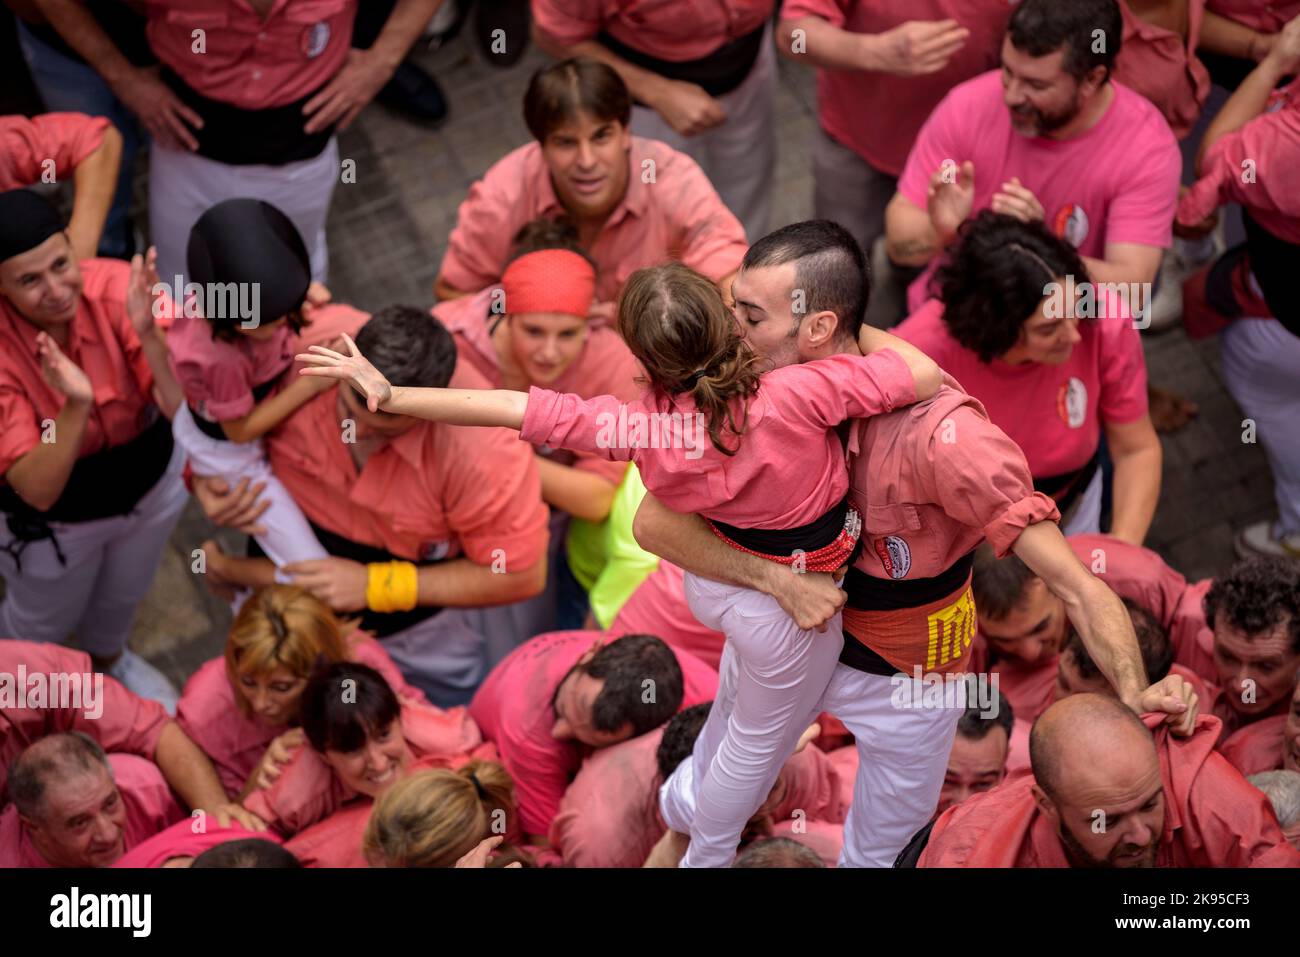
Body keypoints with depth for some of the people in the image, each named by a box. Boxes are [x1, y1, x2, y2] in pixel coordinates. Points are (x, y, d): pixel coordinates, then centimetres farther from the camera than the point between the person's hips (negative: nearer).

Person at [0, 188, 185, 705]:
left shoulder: (118, 288, -32)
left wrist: (149, 334, -51)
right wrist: (75, 406, -52)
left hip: (150, 484, 3)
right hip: (53, 518, -3)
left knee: (123, 595, 32)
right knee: (44, 623, 26)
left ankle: (109, 659, 66)